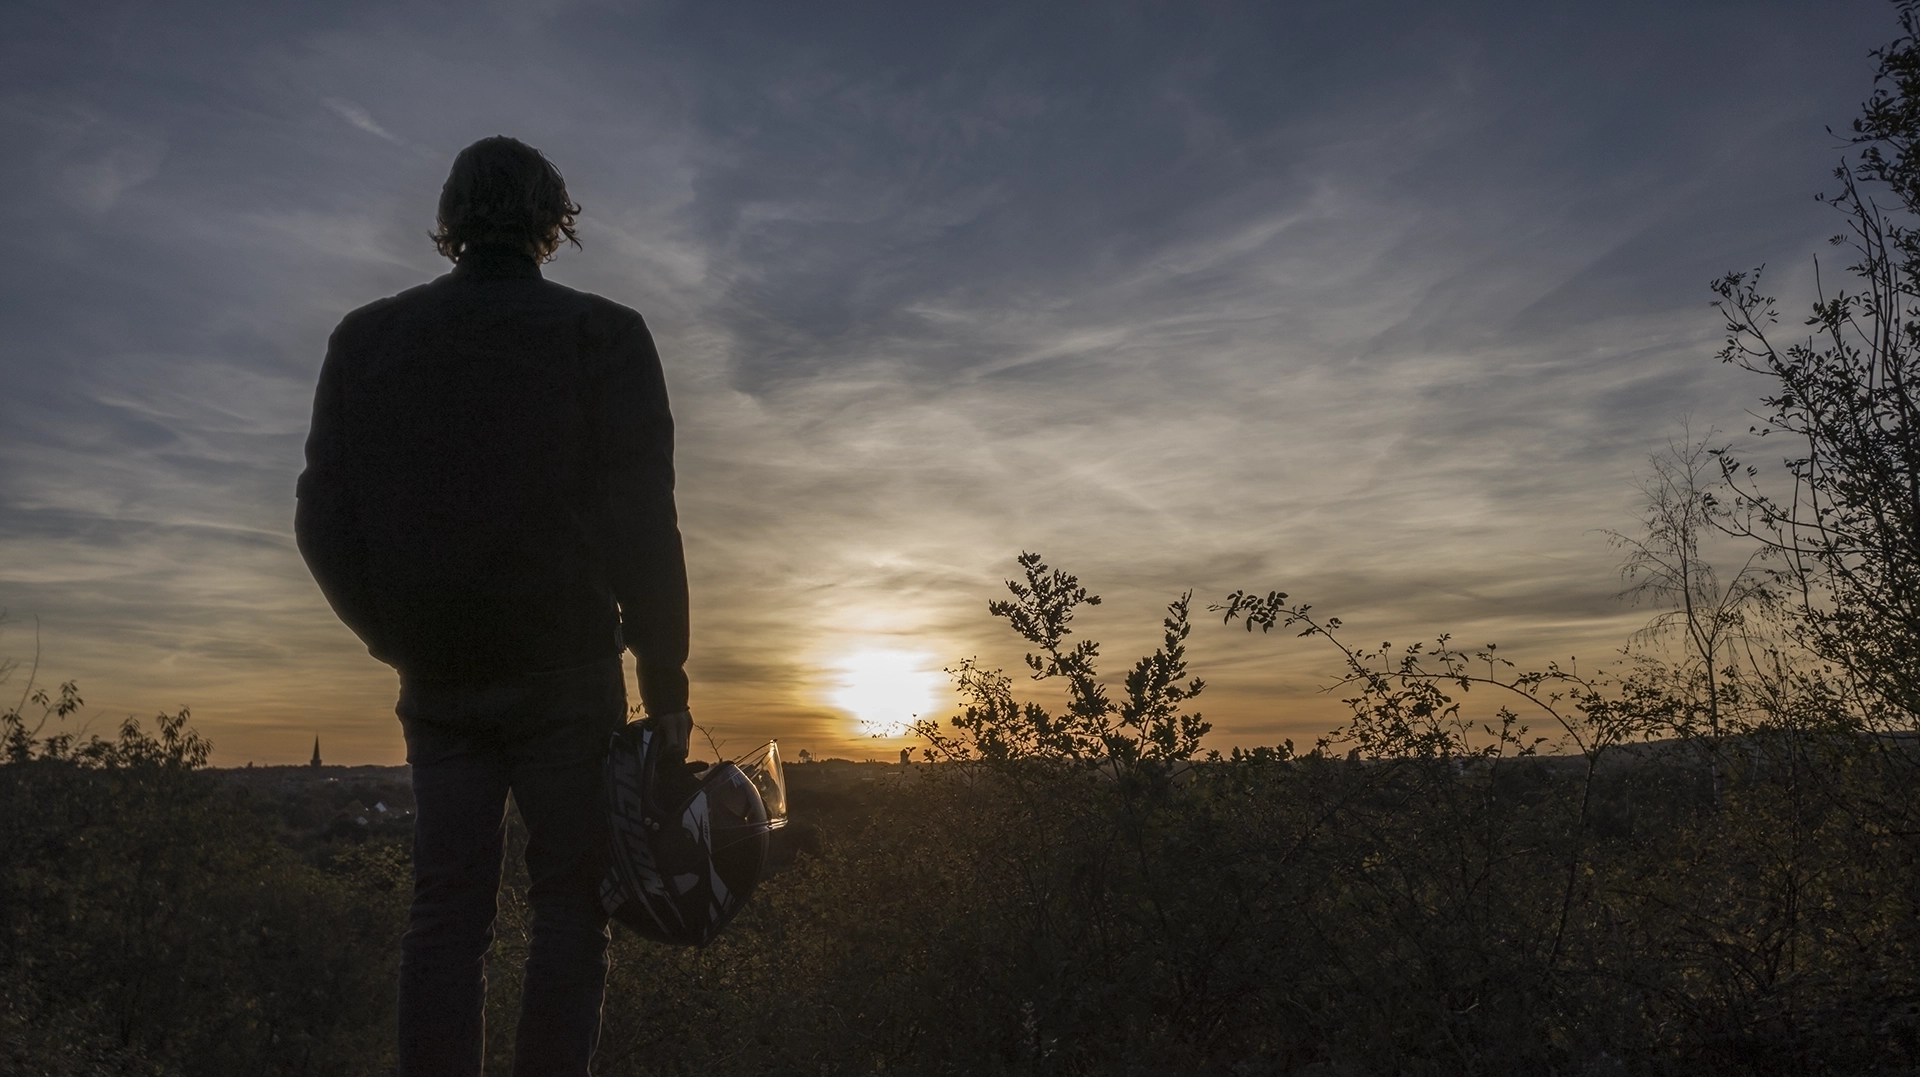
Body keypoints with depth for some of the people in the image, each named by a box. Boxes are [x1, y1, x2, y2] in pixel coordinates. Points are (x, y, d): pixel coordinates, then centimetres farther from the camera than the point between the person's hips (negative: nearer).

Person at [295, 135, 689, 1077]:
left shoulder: (366, 338, 5)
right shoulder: (602, 335, -5)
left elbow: (323, 521, 6)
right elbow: (641, 523, -10)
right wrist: (665, 678, -4)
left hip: (436, 681, 4)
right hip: (563, 675, -3)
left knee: (446, 909, 9)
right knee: (570, 906, 3)